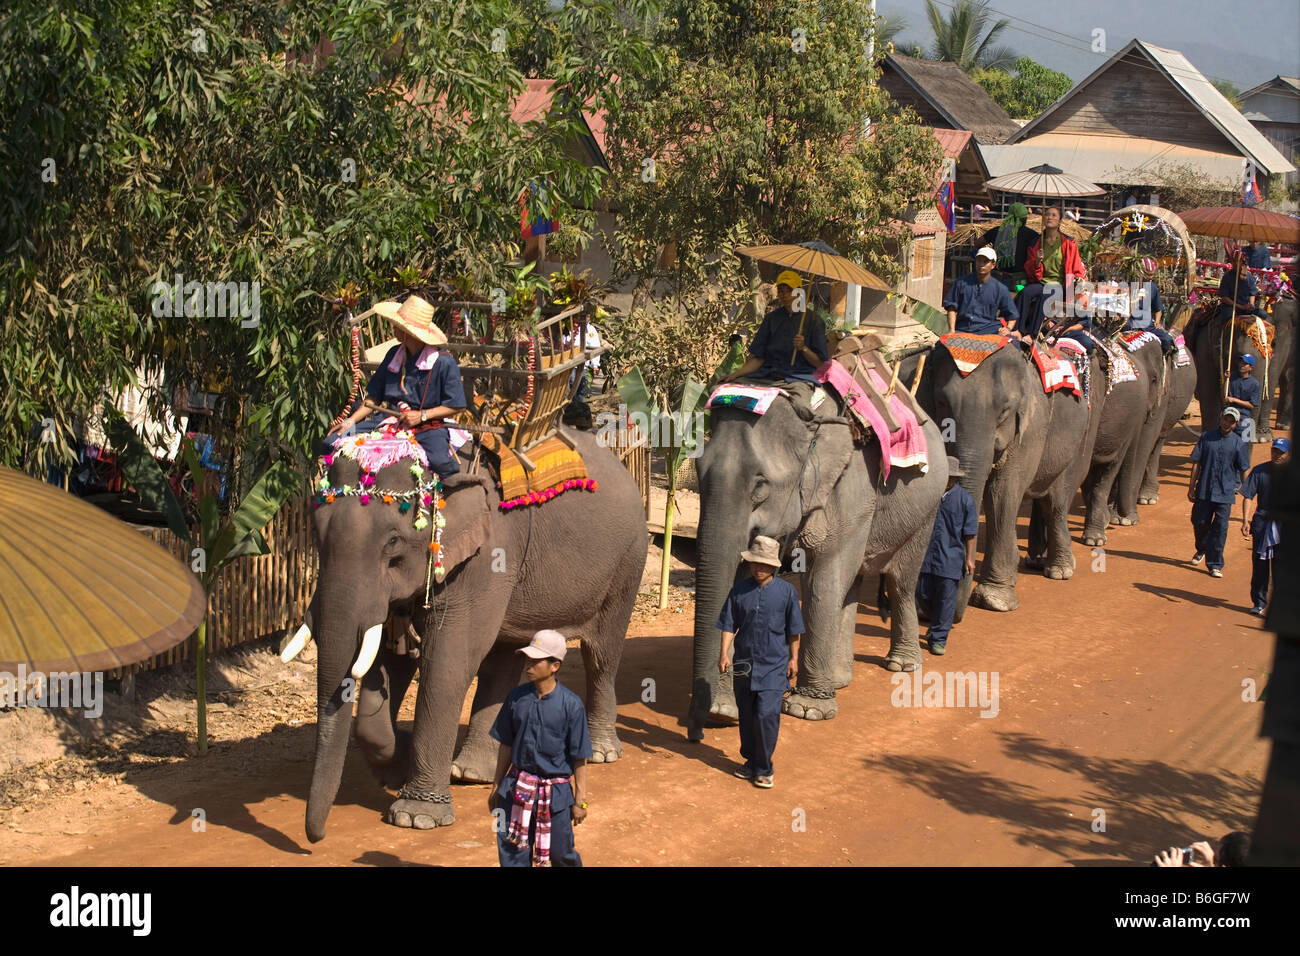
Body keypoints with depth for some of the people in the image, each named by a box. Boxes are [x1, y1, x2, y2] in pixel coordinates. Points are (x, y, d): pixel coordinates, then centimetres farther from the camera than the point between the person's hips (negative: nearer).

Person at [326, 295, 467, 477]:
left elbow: (457, 406, -6)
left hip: (428, 427, -6)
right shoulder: (394, 355, 10)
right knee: (333, 442, -11)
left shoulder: (444, 362, -9)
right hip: (389, 420, 6)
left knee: (440, 462, -39)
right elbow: (374, 396, 15)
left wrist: (422, 415, -14)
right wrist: (351, 421, 3)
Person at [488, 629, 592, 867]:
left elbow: (579, 758, -7)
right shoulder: (516, 698, 1)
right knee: (510, 851, 2)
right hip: (517, 788, 3)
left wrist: (580, 800, -5)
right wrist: (497, 787, 12)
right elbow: (506, 746, 10)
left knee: (560, 853, 8)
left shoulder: (571, 704, -11)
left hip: (556, 791, -3)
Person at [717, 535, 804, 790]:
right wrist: (724, 653, -6)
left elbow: (793, 630, 5)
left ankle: (763, 768, 0)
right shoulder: (739, 591, 4)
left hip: (774, 665, -3)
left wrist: (793, 658, 3)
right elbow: (729, 625, 6)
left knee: (766, 715, -12)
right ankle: (751, 762, 26)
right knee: (747, 716, 11)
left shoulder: (786, 591, -1)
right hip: (744, 664, 3)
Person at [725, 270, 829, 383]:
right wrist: (737, 373, -4)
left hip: (800, 377, -3)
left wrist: (803, 348, -15)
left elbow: (819, 363, 3)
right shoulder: (771, 318, 14)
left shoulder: (813, 321, 5)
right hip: (769, 375, 3)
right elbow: (758, 358, 11)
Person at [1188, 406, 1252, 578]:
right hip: (1204, 490, 2)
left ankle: (1215, 565, 5)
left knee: (1220, 528, -4)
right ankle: (1201, 550, 42)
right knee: (1199, 522, 12)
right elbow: (1196, 463, 5)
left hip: (1226, 493, -2)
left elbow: (1244, 470, 3)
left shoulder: (1239, 444, -1)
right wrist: (1191, 487, 3)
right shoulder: (1206, 437, 3)